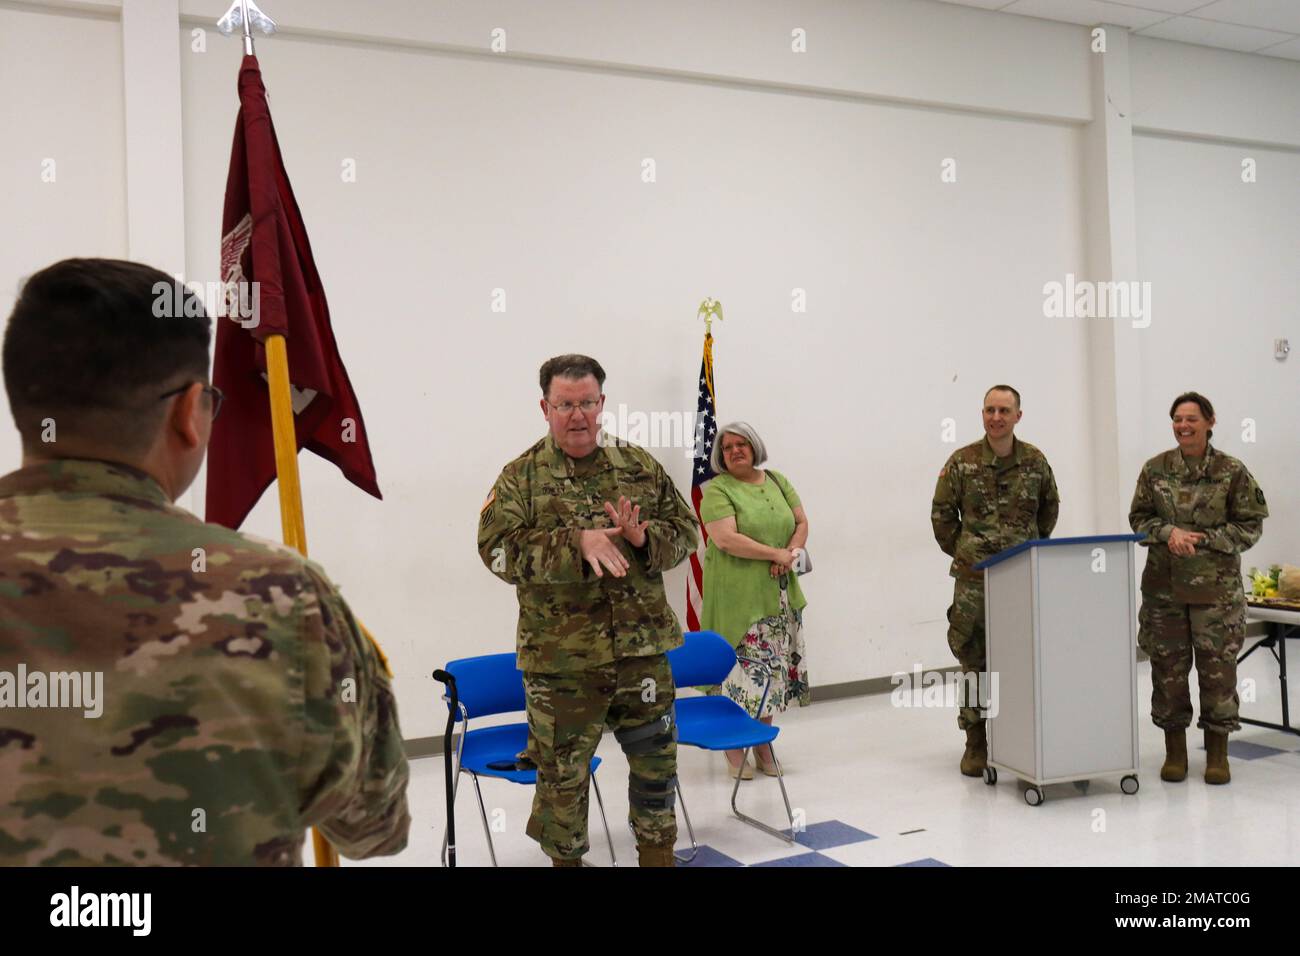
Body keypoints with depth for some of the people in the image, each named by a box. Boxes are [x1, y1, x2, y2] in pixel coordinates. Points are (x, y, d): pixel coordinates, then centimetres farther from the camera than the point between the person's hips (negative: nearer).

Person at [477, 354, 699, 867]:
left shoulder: (641, 467, 6)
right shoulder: (522, 477, -3)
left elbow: (684, 531, 10)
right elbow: (498, 550, -13)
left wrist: (643, 537, -12)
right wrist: (577, 542, -25)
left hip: (643, 647, 3)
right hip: (561, 656, -2)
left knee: (656, 760, 13)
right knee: (564, 771, 10)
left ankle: (657, 855, 32)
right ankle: (566, 857, 32)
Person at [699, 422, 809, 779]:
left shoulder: (776, 481, 13)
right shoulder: (717, 490, -5)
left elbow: (801, 522, 13)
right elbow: (725, 538, -16)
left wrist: (792, 553, -6)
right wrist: (775, 554, -15)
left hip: (779, 594, 6)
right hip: (737, 595, -5)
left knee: (774, 667, 8)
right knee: (741, 666, -5)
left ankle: (763, 744, 20)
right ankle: (734, 748, 7)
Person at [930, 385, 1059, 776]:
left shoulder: (1036, 461, 4)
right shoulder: (962, 461, -2)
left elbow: (1049, 508, 18)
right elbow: (942, 514, 4)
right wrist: (962, 553, 5)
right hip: (974, 579, -1)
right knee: (974, 660, 2)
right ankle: (976, 743, 13)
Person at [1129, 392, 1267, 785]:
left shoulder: (1232, 471, -3)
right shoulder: (1155, 469, 3)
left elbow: (1250, 525, -1)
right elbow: (1139, 517, 7)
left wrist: (1205, 539, -14)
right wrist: (1169, 532, -12)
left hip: (1216, 586, -2)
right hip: (1164, 585, 2)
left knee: (1218, 665, 2)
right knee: (1167, 666, 6)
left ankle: (1217, 752, 16)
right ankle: (1175, 749, 20)